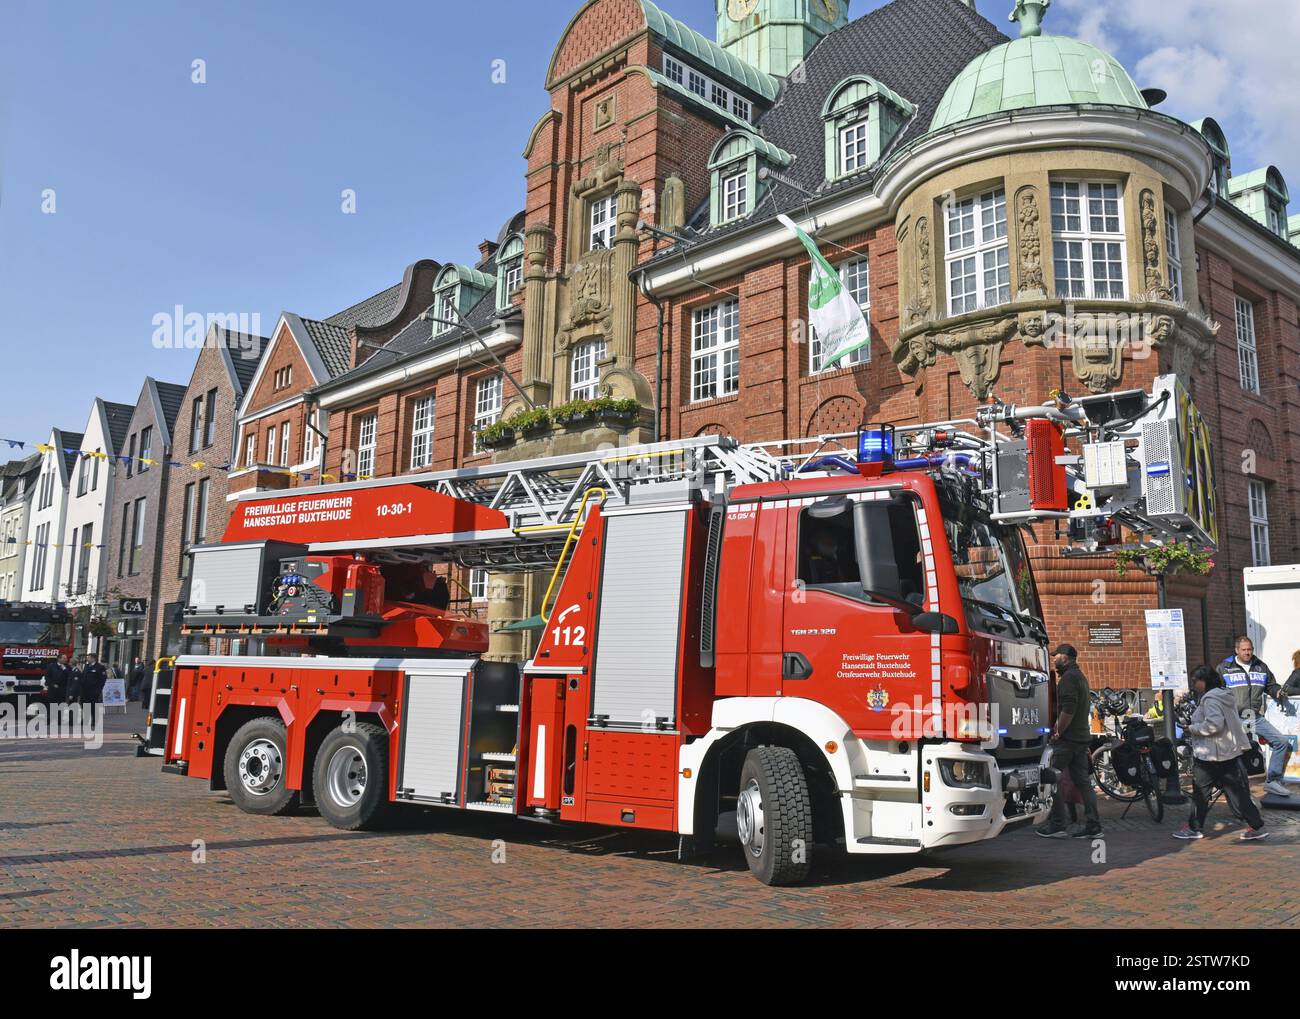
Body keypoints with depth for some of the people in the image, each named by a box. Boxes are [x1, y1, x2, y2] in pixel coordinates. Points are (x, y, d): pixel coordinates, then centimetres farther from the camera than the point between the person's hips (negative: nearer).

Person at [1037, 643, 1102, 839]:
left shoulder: (1069, 677, -13)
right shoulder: (1080, 676, 19)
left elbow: (1068, 709, -22)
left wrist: (1058, 732, -14)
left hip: (1067, 738, -9)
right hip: (1082, 736, 9)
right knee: (1082, 781, 9)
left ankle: (1057, 826, -1)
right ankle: (1092, 825, 9)